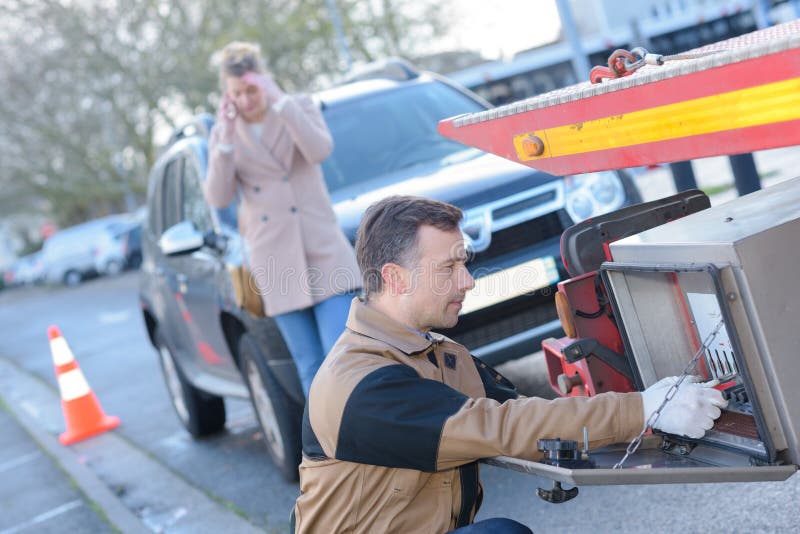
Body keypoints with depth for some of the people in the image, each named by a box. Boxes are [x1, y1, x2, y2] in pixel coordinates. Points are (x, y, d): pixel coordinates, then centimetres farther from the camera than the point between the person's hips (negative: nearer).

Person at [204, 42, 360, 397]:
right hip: (275, 260, 2)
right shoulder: (223, 133, 8)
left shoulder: (299, 107, 4)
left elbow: (320, 151, -17)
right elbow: (218, 198, -3)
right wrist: (226, 140, -12)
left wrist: (280, 101, -18)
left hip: (321, 249, -2)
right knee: (309, 367, 4)